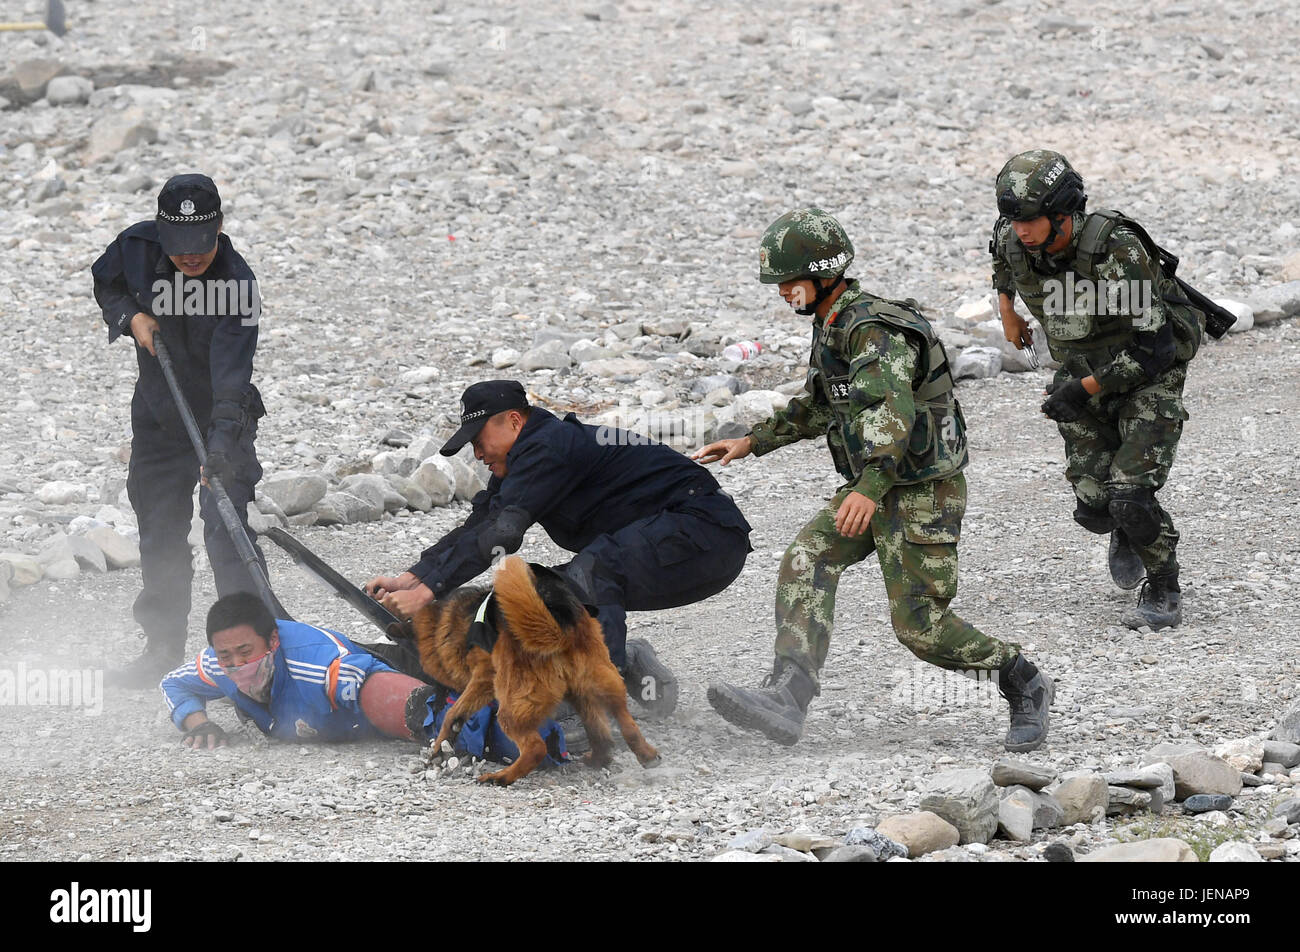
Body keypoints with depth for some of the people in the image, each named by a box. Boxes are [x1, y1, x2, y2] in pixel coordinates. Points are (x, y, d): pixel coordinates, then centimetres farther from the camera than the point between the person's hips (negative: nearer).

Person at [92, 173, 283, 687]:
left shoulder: (237, 282, -28)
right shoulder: (137, 246, -14)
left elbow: (231, 372, -36)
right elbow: (106, 283, 9)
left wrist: (223, 439, -48)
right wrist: (132, 316, -12)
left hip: (222, 414, -5)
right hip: (158, 414, 5)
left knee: (225, 525, -18)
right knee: (159, 530, 13)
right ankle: (164, 650, 27)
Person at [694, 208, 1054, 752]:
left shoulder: (875, 331, -23)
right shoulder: (831, 327, 10)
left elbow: (893, 411, -38)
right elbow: (818, 408, 27)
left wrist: (870, 488, -51)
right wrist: (751, 443, 19)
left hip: (923, 493, -9)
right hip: (872, 489, 9)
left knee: (920, 625, -7)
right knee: (806, 562, -13)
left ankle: (1024, 687, 15)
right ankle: (786, 698, -26)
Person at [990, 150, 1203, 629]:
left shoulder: (1117, 252, -35)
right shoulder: (1013, 239, -17)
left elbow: (1154, 348, -31)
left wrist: (1085, 390, -30)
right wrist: (1006, 308, 17)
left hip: (1149, 376, -5)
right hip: (1083, 372, 5)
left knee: (1130, 494, -19)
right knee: (1094, 507, 2)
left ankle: (1163, 596, 3)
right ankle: (1125, 533, 38)